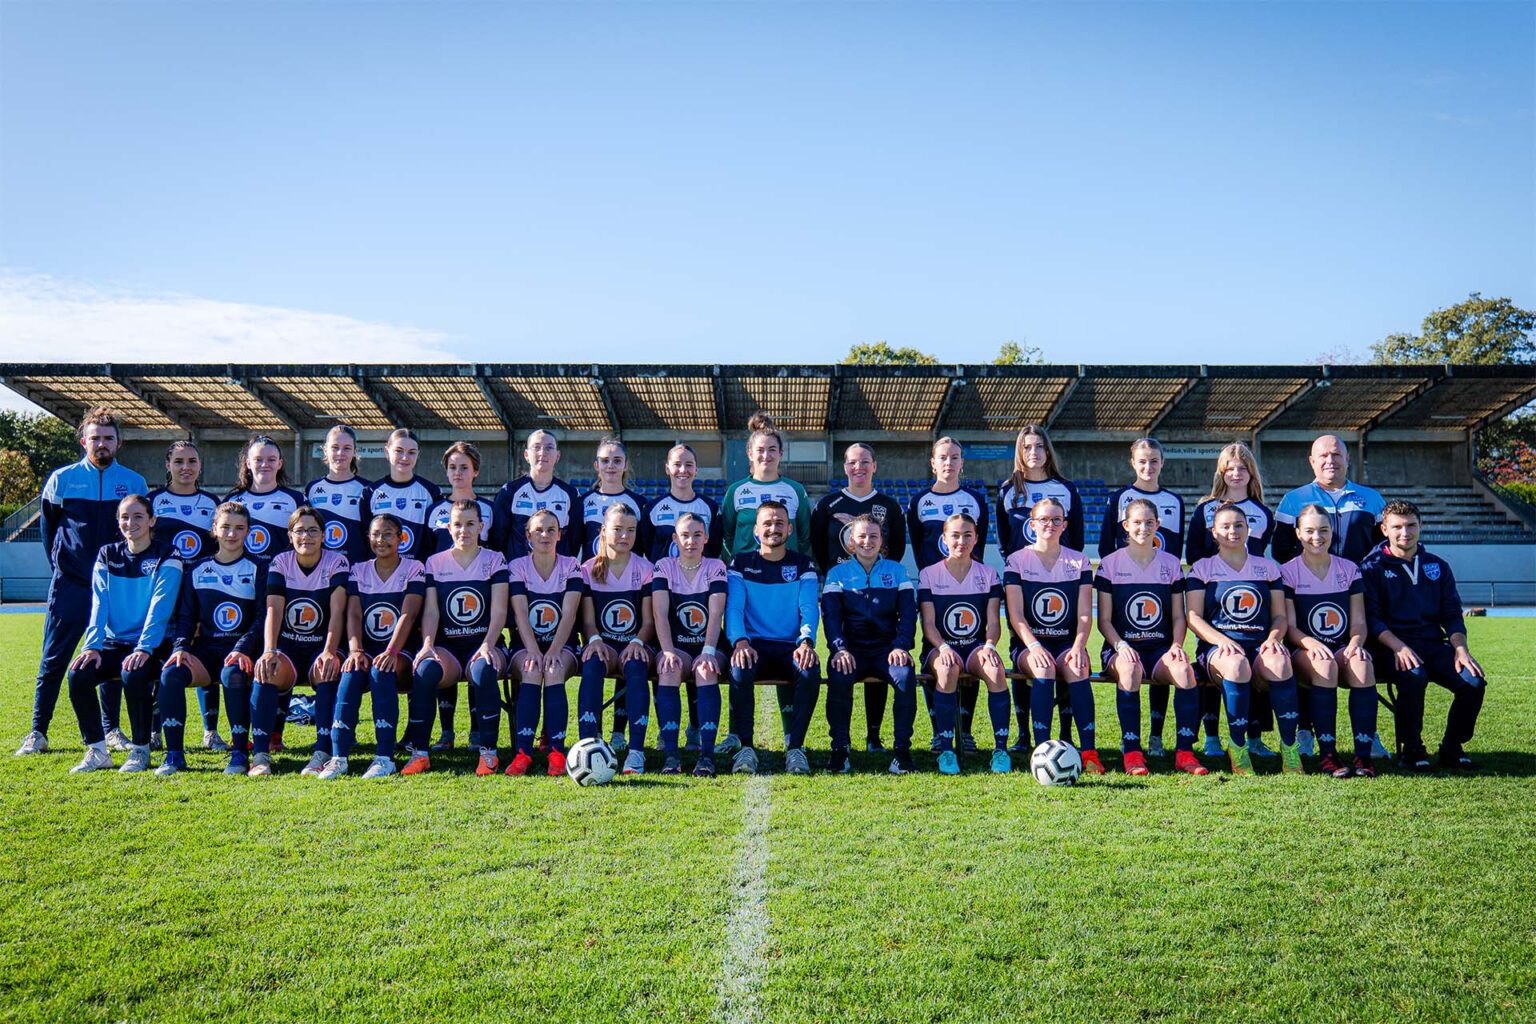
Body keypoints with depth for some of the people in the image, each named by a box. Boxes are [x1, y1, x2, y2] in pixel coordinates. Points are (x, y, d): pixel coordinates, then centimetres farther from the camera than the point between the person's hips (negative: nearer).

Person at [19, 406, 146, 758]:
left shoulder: (134, 482, 3)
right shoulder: (61, 479, 2)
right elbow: (48, 528, 12)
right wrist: (59, 566, 10)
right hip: (70, 584, -1)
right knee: (54, 659, 1)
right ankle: (38, 733, 9)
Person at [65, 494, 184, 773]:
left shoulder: (166, 557, -3)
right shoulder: (107, 556, 10)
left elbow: (160, 609, -14)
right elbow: (99, 605, 0)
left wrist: (144, 649, -27)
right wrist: (92, 646, -15)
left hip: (153, 645, -4)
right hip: (114, 643, 4)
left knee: (133, 674, -34)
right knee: (78, 674, -23)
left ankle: (140, 750, -14)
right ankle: (97, 751, -8)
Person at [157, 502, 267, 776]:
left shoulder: (258, 568, 4)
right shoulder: (197, 570, 14)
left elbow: (263, 617, -3)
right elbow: (186, 616, 10)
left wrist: (242, 649, -19)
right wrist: (180, 647, -9)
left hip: (243, 650, -3)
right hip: (206, 648, 3)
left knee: (233, 675, -36)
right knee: (171, 673, -27)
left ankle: (240, 753, -25)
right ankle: (174, 753, -19)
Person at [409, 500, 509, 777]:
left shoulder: (495, 560, 5)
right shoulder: (435, 563, 11)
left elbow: (499, 611, -4)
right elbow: (431, 611, 1)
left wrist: (487, 645, -21)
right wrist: (427, 645, -17)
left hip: (483, 644, -1)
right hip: (447, 648, 1)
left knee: (483, 670, -36)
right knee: (426, 668, -33)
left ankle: (489, 751, -27)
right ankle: (419, 753, -26)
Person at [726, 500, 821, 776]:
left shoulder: (803, 565, 12)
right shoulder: (741, 563, 10)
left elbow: (809, 608, -1)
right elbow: (733, 607, -2)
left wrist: (806, 642, -22)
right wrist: (740, 641, -23)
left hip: (791, 647, 1)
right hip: (753, 646, 0)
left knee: (811, 670, -32)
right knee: (739, 668, -34)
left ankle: (795, 747, -22)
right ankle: (745, 747, -24)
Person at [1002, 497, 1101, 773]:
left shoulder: (1079, 562, 9)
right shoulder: (1017, 561, 3)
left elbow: (1085, 614, 2)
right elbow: (1016, 614, -5)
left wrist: (1078, 646, -16)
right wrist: (1034, 646, -21)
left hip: (1067, 642, 1)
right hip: (1029, 644, -1)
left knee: (1077, 670, -32)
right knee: (1043, 669, -34)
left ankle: (1089, 752, -32)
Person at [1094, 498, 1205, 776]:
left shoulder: (1171, 564, 12)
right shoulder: (1110, 564, 4)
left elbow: (1178, 616, 12)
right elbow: (1104, 620, 2)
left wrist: (1177, 644, -7)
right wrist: (1121, 645, -16)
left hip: (1161, 648, 2)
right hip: (1122, 648, -2)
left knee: (1184, 670, -32)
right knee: (1129, 669, -37)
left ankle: (1184, 752, -23)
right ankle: (1131, 752, -30)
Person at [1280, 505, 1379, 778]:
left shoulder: (1349, 569, 12)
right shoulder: (1288, 572, 3)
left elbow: (1359, 622, 7)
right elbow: (1290, 627, -3)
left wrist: (1355, 643, -16)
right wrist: (1311, 643, -24)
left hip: (1343, 648, 2)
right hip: (1305, 652, -2)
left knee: (1363, 664, -33)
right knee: (1325, 665, -37)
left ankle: (1364, 754, -31)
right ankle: (1328, 754, -33)